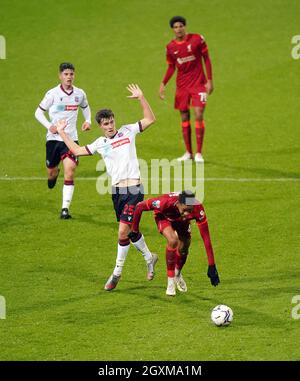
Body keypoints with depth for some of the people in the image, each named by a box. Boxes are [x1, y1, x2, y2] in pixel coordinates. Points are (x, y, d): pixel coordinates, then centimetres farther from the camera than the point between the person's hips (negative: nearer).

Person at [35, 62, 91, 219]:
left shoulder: (80, 94, 2)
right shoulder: (52, 93, -8)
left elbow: (85, 107, 24)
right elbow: (38, 112, 0)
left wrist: (87, 121, 5)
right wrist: (49, 126, -16)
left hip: (71, 138, 1)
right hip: (53, 138, -1)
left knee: (70, 170, -17)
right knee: (51, 172, 10)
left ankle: (65, 208, -15)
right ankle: (54, 175, 51)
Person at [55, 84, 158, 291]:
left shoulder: (127, 131, 4)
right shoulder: (100, 143, 12)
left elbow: (150, 119, 4)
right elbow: (77, 150, 16)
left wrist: (141, 98, -5)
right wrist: (62, 133, 18)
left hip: (134, 190, -5)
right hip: (117, 190, 5)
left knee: (123, 231, -11)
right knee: (129, 231, 13)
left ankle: (117, 272, 1)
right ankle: (149, 258, 36)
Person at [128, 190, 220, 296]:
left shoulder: (198, 210, -40)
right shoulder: (165, 203, -46)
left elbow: (206, 238, -35)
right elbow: (140, 207, -31)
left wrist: (211, 266, -36)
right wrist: (135, 230, -22)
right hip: (163, 216, -3)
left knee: (183, 250, 2)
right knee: (173, 240, -28)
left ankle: (178, 274, 38)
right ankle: (171, 282, -14)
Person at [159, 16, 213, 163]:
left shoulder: (197, 39, -7)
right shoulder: (171, 47, 2)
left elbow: (206, 59, -1)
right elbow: (171, 67, 12)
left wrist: (209, 80, -6)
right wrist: (163, 84, -1)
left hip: (198, 83, -3)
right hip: (181, 85, 3)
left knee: (198, 115, -11)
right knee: (184, 118, 5)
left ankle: (199, 153, -5)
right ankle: (188, 152, 15)